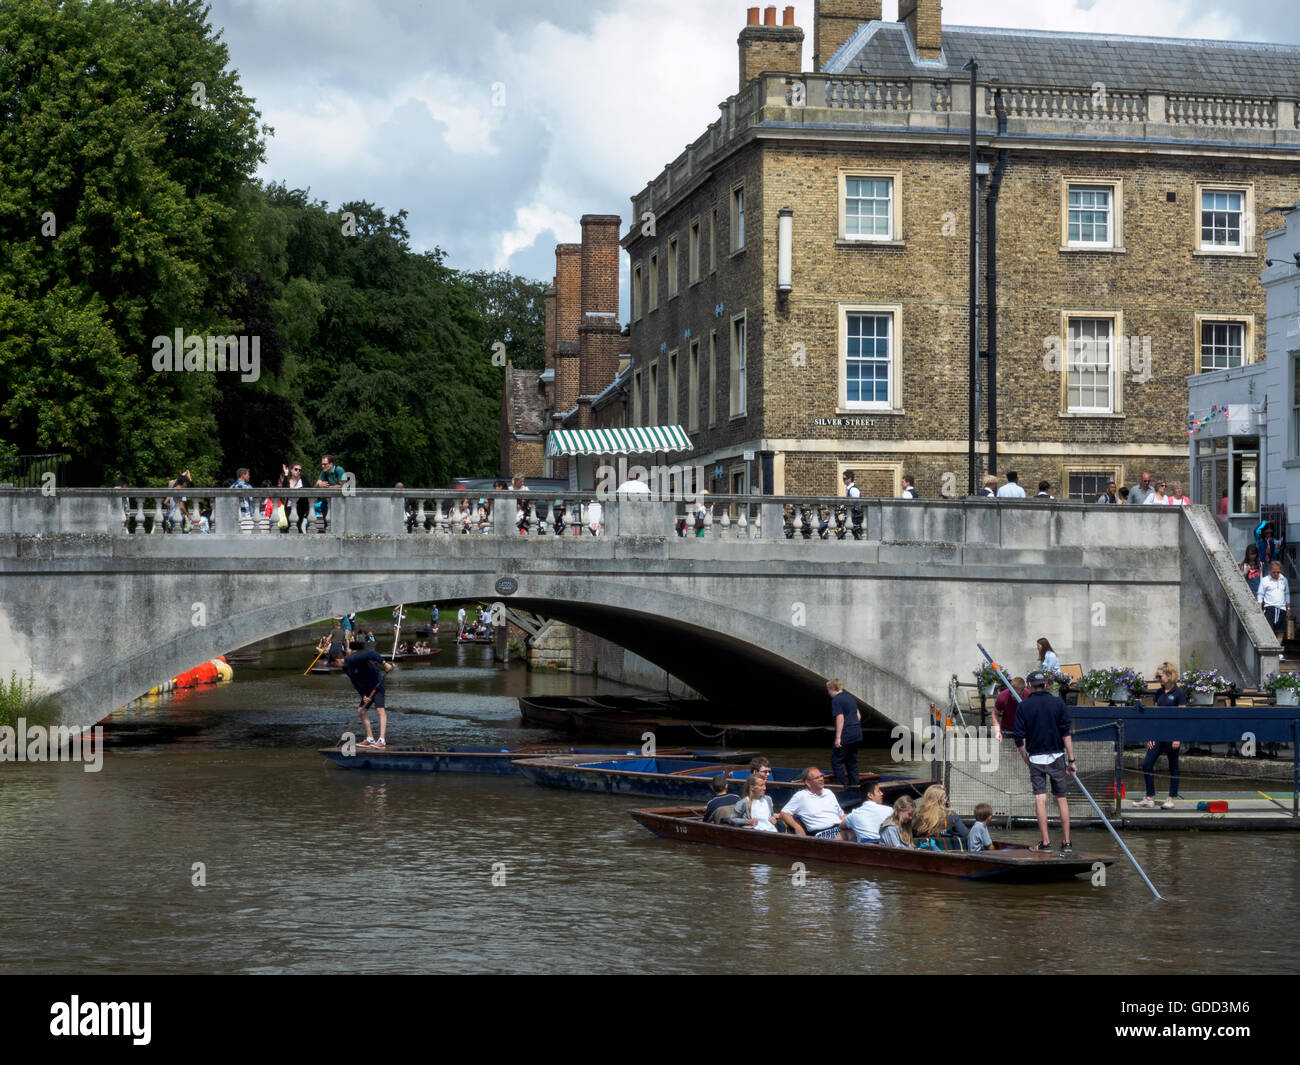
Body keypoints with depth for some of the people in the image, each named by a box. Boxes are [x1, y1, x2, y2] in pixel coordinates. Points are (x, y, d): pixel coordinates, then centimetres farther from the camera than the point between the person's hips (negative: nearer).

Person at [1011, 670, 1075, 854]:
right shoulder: (1057, 703, 1)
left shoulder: (1023, 707, 0)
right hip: (1056, 757, 1)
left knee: (1040, 799, -1)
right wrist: (1071, 759, -2)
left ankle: (1046, 842, -6)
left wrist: (1027, 762, 11)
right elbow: (1066, 733, -4)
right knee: (1061, 799, 6)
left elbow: (1019, 740, -1)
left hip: (1036, 758, -1)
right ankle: (1066, 842, 6)